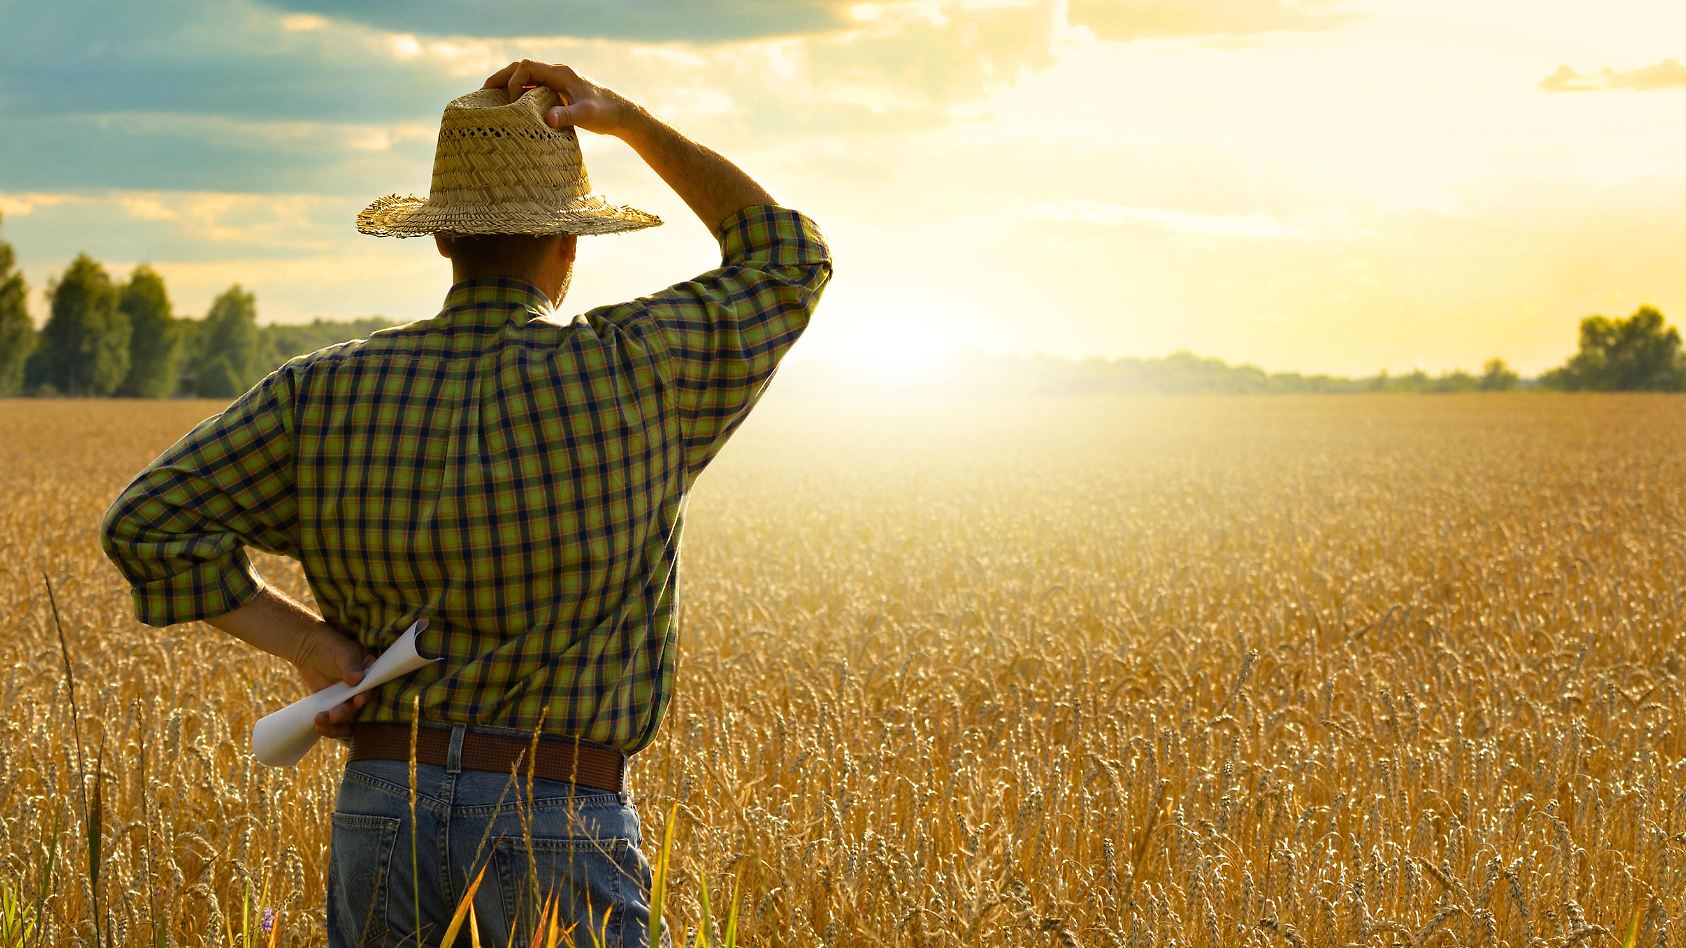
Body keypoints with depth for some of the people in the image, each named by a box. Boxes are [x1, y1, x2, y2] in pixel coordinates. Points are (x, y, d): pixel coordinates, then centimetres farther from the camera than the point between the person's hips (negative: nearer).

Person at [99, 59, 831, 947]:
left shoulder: (329, 392, 1)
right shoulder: (629, 373, -7)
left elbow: (148, 520, -2)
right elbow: (788, 256, 9)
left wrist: (309, 643, 0)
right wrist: (628, 121, 9)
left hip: (380, 810, 4)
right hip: (564, 825, -3)